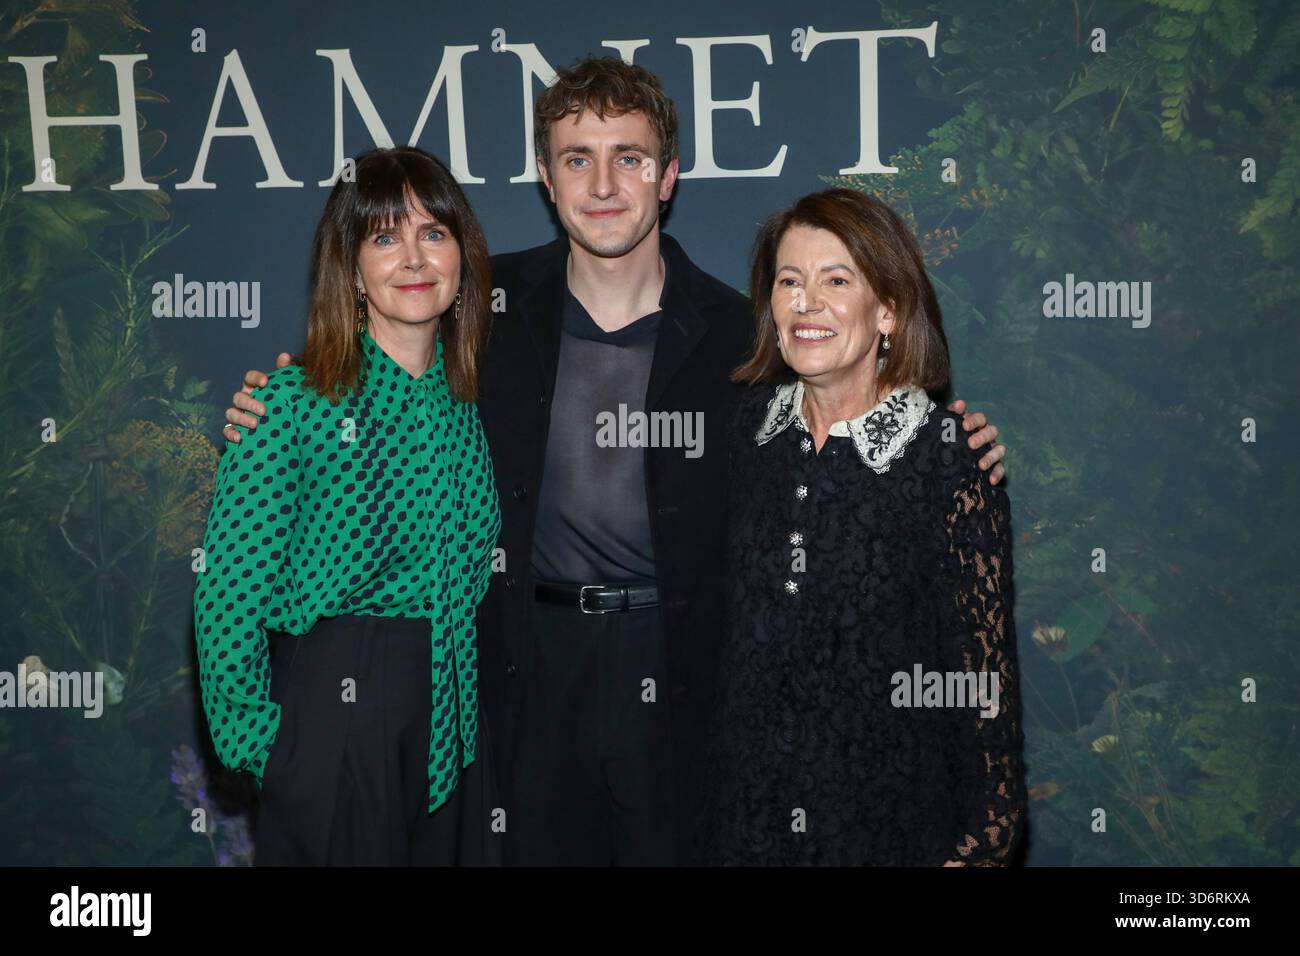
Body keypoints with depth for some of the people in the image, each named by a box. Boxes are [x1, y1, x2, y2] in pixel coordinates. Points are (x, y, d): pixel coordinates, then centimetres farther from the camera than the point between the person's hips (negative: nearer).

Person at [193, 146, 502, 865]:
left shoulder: (465, 396, 5)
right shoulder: (296, 401, -13)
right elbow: (227, 594, -12)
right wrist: (256, 743, -9)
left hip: (453, 717, 6)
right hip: (332, 717, -5)